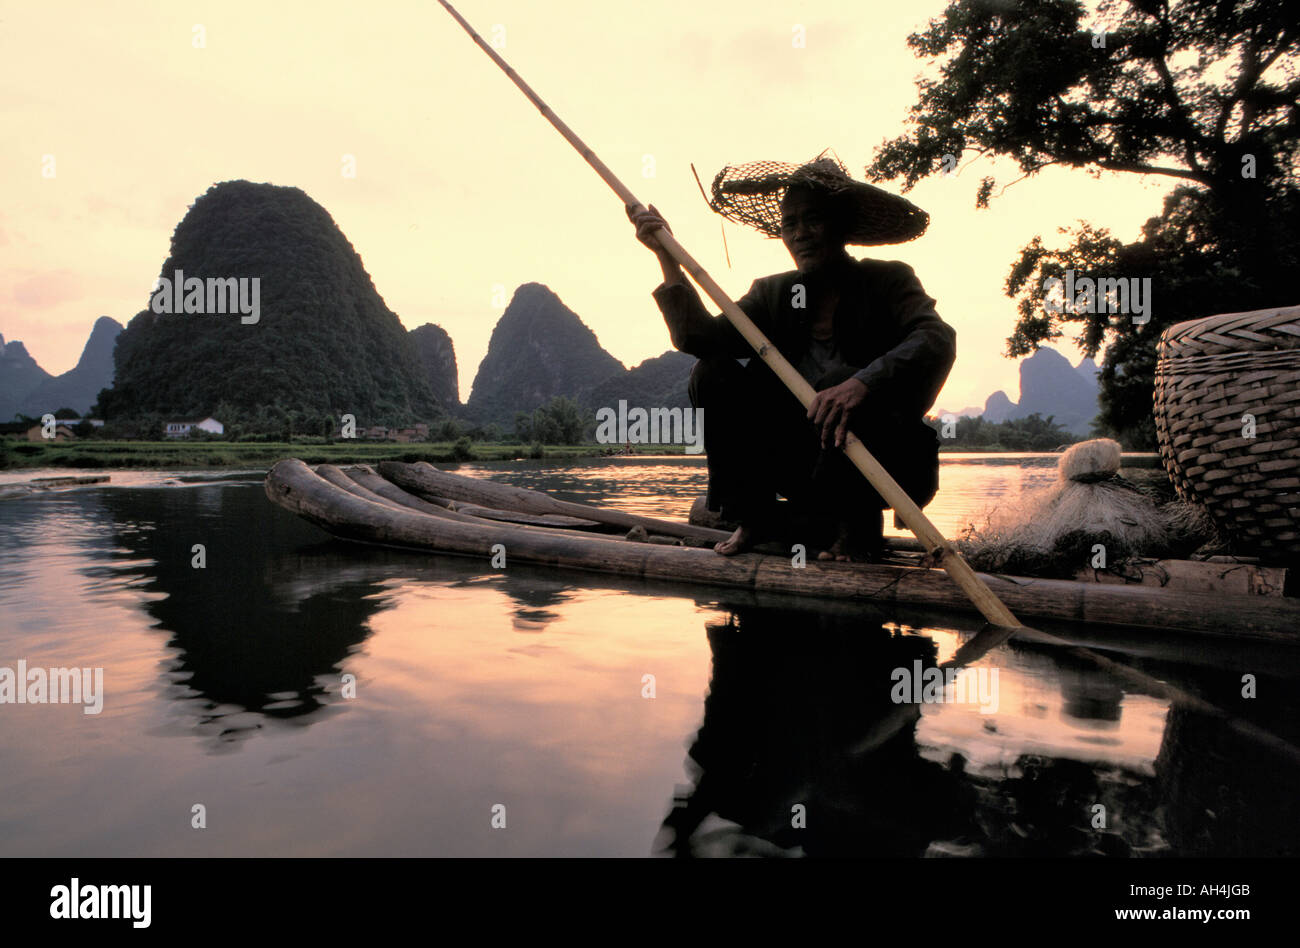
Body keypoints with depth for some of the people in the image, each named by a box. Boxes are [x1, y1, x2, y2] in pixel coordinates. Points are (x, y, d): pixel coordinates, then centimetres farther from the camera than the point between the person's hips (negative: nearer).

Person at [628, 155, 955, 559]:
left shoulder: (888, 280, -2)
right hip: (809, 472, 4)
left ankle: (859, 525, -10)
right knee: (713, 373, -8)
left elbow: (937, 340, -22)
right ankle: (752, 518, -4)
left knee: (840, 383, -34)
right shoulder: (773, 292, 7)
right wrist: (667, 258, -13)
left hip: (892, 468, -4)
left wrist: (863, 382, -39)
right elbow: (698, 337, -7)